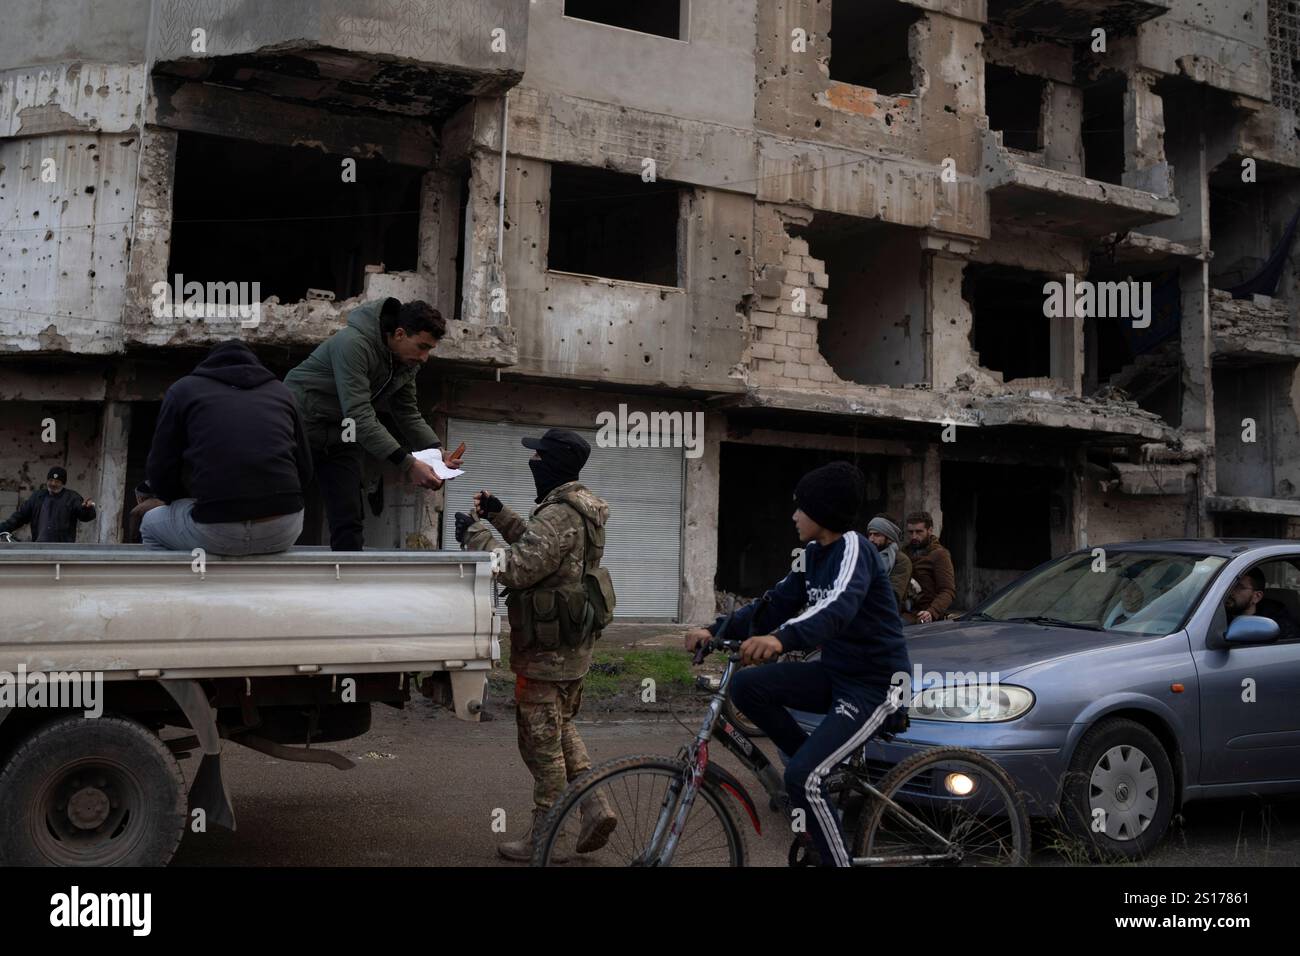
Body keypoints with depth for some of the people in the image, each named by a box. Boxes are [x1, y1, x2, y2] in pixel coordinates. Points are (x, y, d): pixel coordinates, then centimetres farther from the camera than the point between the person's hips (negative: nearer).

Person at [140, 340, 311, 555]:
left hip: (217, 532, -2)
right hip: (283, 531, 3)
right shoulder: (280, 391, 21)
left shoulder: (184, 389, 13)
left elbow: (160, 474, 11)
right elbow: (304, 471, 17)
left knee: (151, 524, 29)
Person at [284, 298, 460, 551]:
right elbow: (359, 416, -36)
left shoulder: (407, 360, -4)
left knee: (349, 523, 1)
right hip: (302, 425, -7)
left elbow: (408, 413, 2)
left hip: (343, 435, 7)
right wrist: (408, 464, -40)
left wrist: (438, 452, -15)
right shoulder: (354, 343, -30)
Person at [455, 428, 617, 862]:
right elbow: (538, 545, 23)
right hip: (571, 646, 10)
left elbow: (518, 568, -26)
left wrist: (475, 533, -15)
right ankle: (594, 809, 19)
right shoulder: (579, 509, 12)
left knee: (542, 742, 1)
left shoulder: (558, 515, -21)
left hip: (548, 651, -10)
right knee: (562, 730, 22)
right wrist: (499, 515, 14)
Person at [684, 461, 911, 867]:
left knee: (802, 777, -20)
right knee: (747, 686, -7)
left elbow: (840, 606, -39)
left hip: (875, 683, -8)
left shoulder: (852, 548, -20)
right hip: (836, 671, 9)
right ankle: (813, 760, 9)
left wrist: (782, 638, -57)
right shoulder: (815, 555, 8)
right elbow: (775, 603, 9)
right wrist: (716, 630, -3)